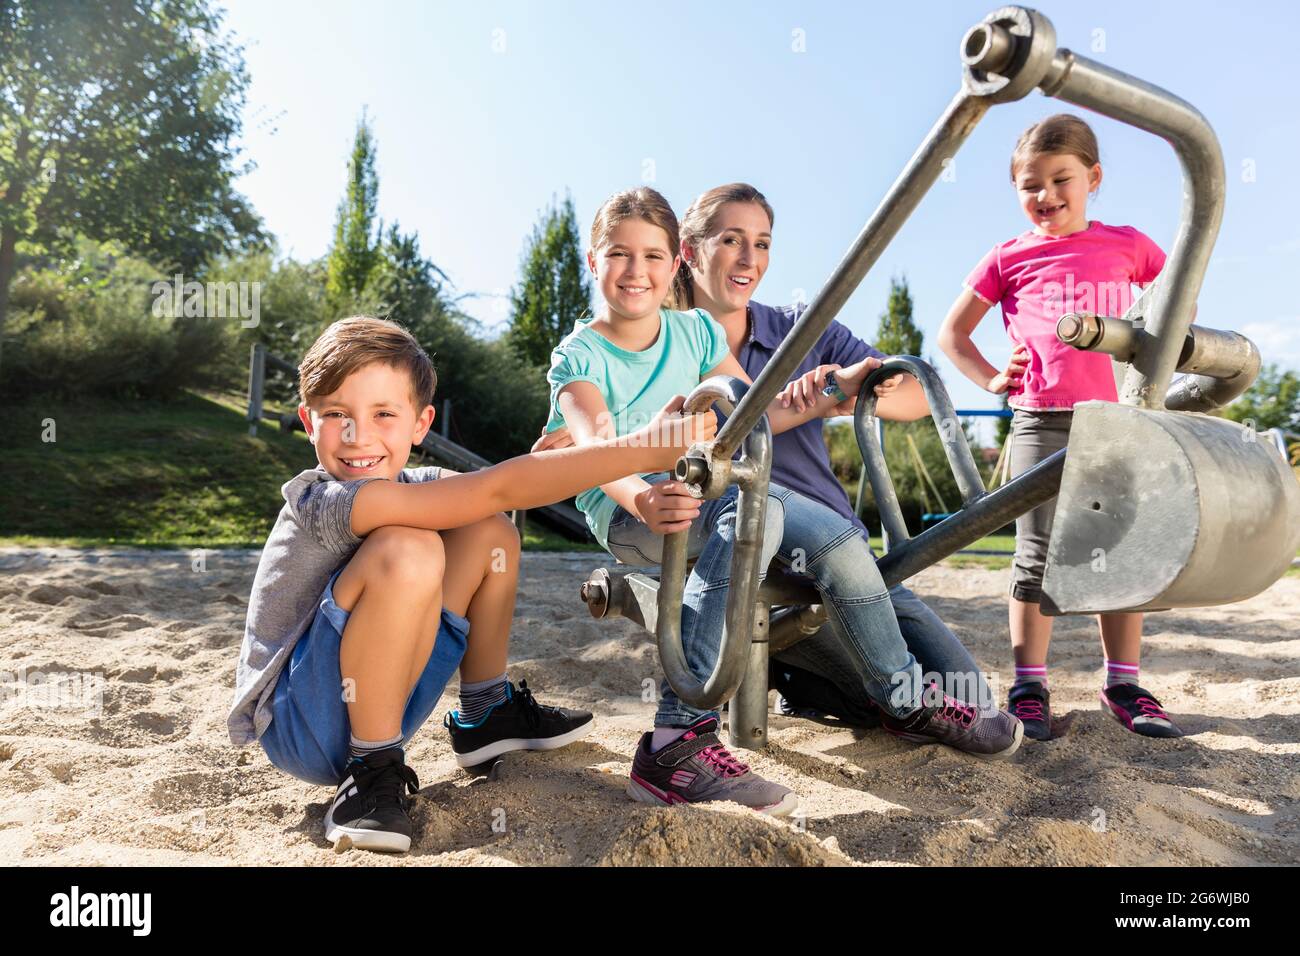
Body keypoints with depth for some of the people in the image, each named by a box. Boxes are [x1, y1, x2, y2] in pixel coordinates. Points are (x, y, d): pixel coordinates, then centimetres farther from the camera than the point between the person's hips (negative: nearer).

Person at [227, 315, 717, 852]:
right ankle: (373, 770, -16)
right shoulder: (320, 503, -28)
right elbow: (499, 489, -35)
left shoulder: (410, 485, 0)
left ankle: (486, 713, 14)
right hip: (299, 732, -7)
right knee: (407, 552, -32)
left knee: (489, 531, -2)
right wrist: (645, 450, -35)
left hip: (374, 704, 8)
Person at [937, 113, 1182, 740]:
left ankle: (1123, 684, 18)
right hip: (1039, 422, -2)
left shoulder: (1126, 245, 11)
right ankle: (1029, 685, 7)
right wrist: (991, 379, 1)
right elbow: (952, 331, 14)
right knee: (1037, 556, -1)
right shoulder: (1009, 258, 8)